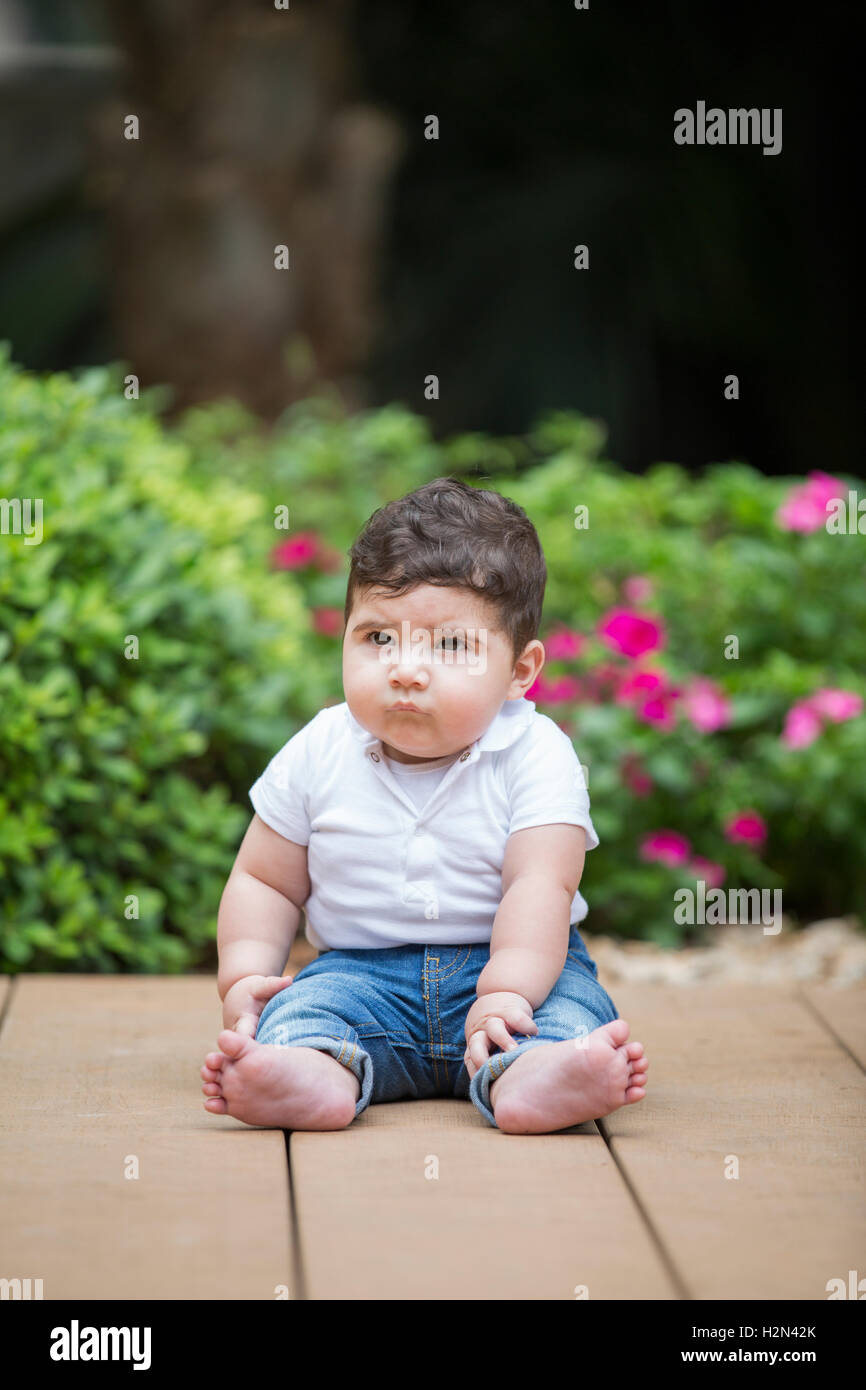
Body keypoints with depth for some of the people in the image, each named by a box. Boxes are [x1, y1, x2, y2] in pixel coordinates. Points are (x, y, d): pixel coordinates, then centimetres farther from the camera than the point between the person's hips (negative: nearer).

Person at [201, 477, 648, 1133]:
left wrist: (506, 993, -33)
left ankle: (519, 1076, -61)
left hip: (512, 961, -2)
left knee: (571, 1004, -30)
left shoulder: (536, 758, -9)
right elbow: (265, 882, 8)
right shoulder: (318, 757, 0)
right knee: (306, 1005, -27)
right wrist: (242, 981, -7)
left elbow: (539, 887, -19)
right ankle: (317, 1074, -57)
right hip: (363, 970, 2)